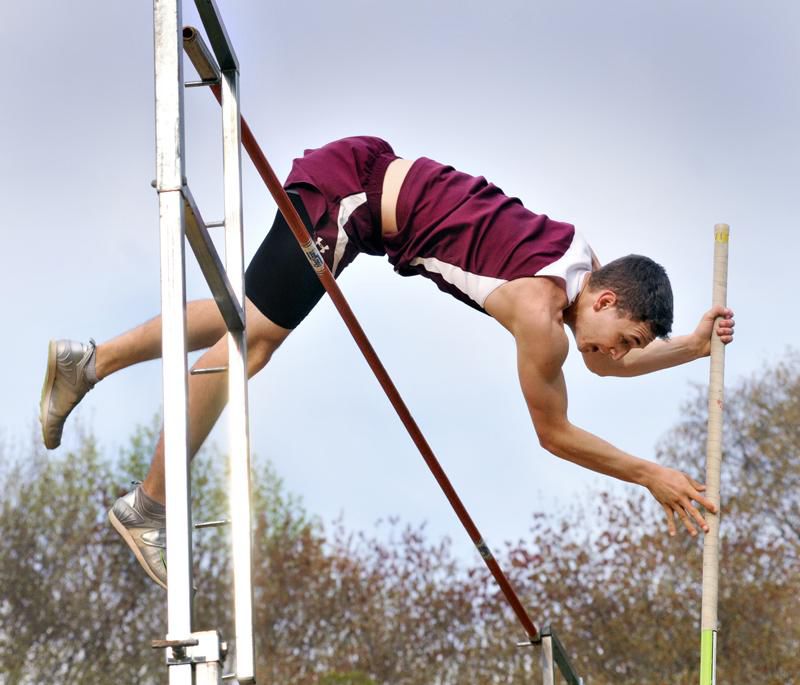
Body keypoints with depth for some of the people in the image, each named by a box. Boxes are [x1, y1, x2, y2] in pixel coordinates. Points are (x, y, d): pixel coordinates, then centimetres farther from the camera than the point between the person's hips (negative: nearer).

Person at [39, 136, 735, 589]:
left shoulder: (586, 258, 1)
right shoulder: (542, 312, -22)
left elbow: (608, 360, 20)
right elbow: (555, 433, -11)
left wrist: (693, 345, 4)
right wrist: (652, 476, -8)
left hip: (375, 177, 9)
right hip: (349, 193, -9)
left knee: (247, 317, 15)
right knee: (252, 337, -4)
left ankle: (86, 363, 23)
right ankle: (148, 506, 2)